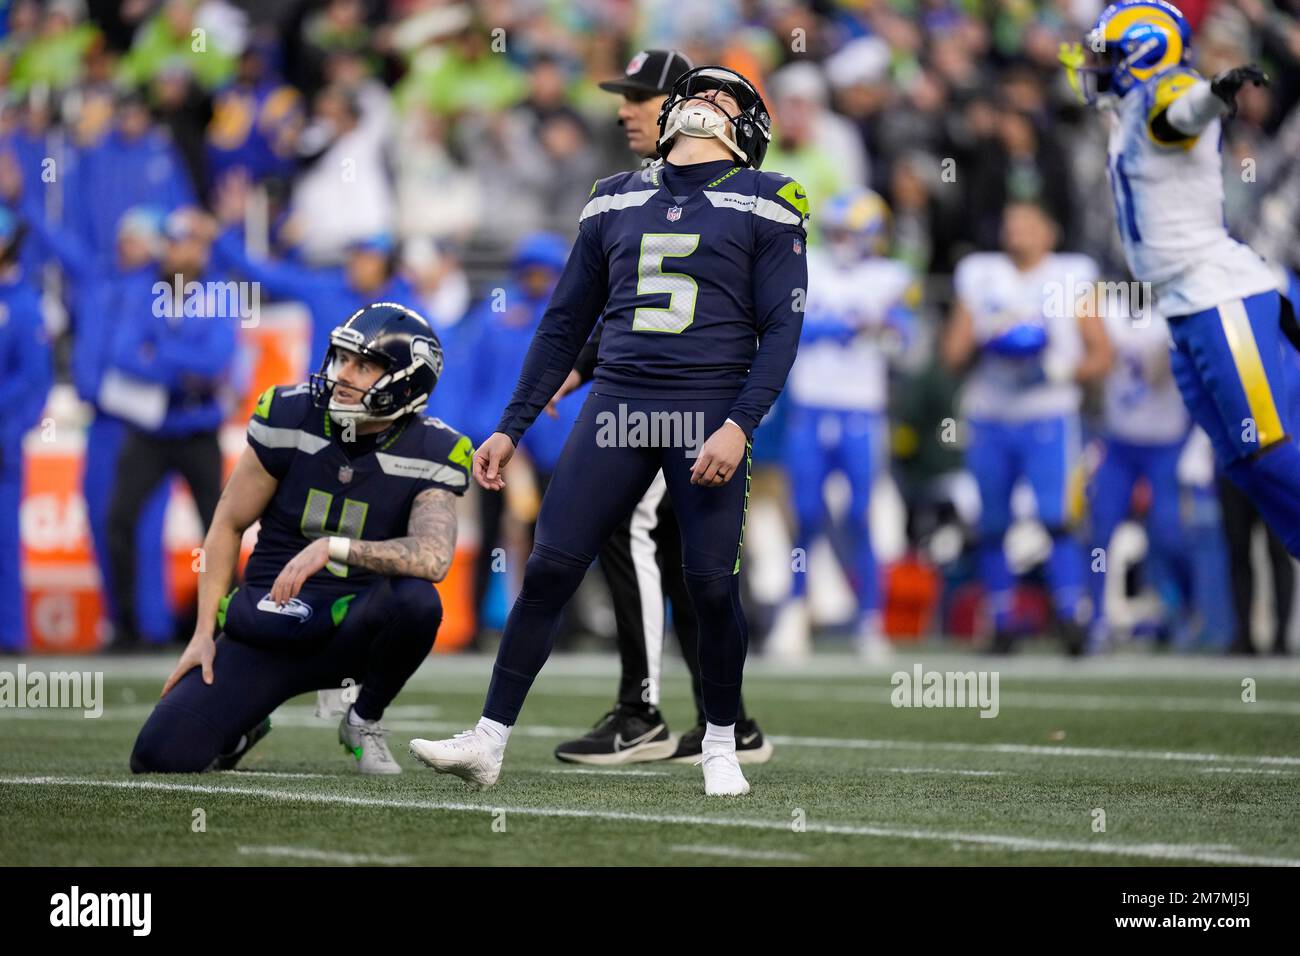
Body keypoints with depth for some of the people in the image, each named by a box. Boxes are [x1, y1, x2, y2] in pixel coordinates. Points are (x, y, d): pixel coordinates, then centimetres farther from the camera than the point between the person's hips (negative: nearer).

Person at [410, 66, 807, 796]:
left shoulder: (764, 204, 4)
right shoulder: (618, 200, 16)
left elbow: (781, 329, -2)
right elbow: (566, 324, 19)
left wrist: (739, 426, -15)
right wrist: (511, 429, 16)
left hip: (708, 412, -3)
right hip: (618, 406, 3)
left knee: (713, 586, -6)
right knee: (550, 569, -4)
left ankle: (721, 748, 15)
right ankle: (490, 741, 0)